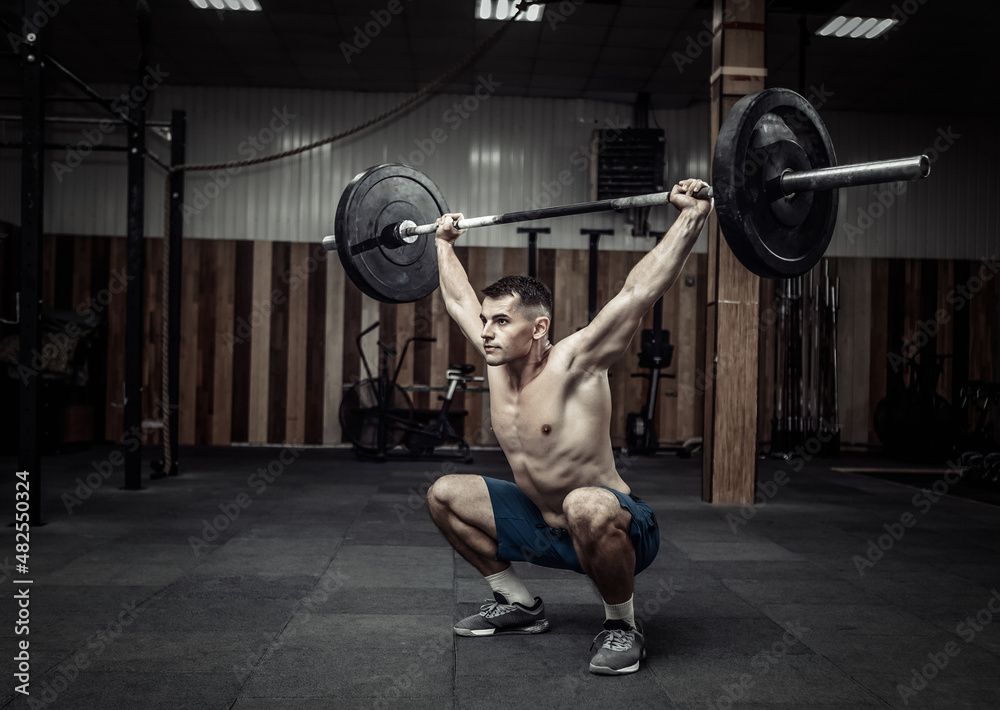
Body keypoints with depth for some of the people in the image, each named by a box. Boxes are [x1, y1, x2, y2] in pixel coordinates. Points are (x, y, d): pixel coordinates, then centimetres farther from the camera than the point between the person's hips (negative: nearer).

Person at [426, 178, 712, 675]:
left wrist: (691, 216, -33)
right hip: (542, 527, 8)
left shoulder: (573, 363, -22)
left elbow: (641, 289, -30)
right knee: (443, 495, 8)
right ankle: (517, 604, 20)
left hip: (620, 528, -8)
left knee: (585, 507, -43)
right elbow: (459, 299, 12)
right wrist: (443, 242, 20)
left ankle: (622, 625, -14)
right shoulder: (496, 360, -4)